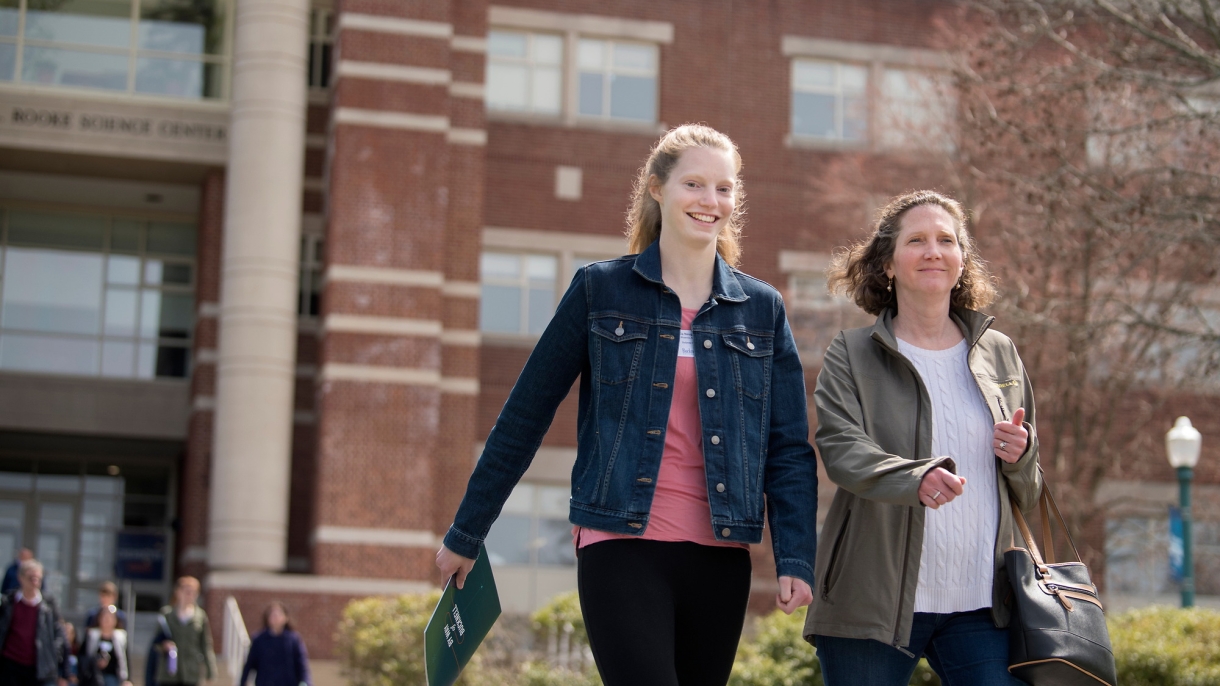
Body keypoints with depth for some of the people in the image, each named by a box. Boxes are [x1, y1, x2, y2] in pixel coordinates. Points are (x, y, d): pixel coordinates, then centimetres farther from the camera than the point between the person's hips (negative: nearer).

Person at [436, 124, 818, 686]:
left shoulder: (762, 309, 11)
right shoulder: (601, 289, 4)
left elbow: (789, 448, 9)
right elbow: (525, 415, 6)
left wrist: (795, 558, -4)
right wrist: (466, 533, 8)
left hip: (719, 557, 3)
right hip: (622, 547, -3)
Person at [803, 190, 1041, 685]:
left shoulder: (999, 354, 14)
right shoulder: (851, 355, 4)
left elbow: (1028, 495, 20)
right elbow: (841, 449, -14)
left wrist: (1020, 457, -4)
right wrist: (916, 478, -32)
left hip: (980, 606, 3)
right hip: (873, 604, -2)